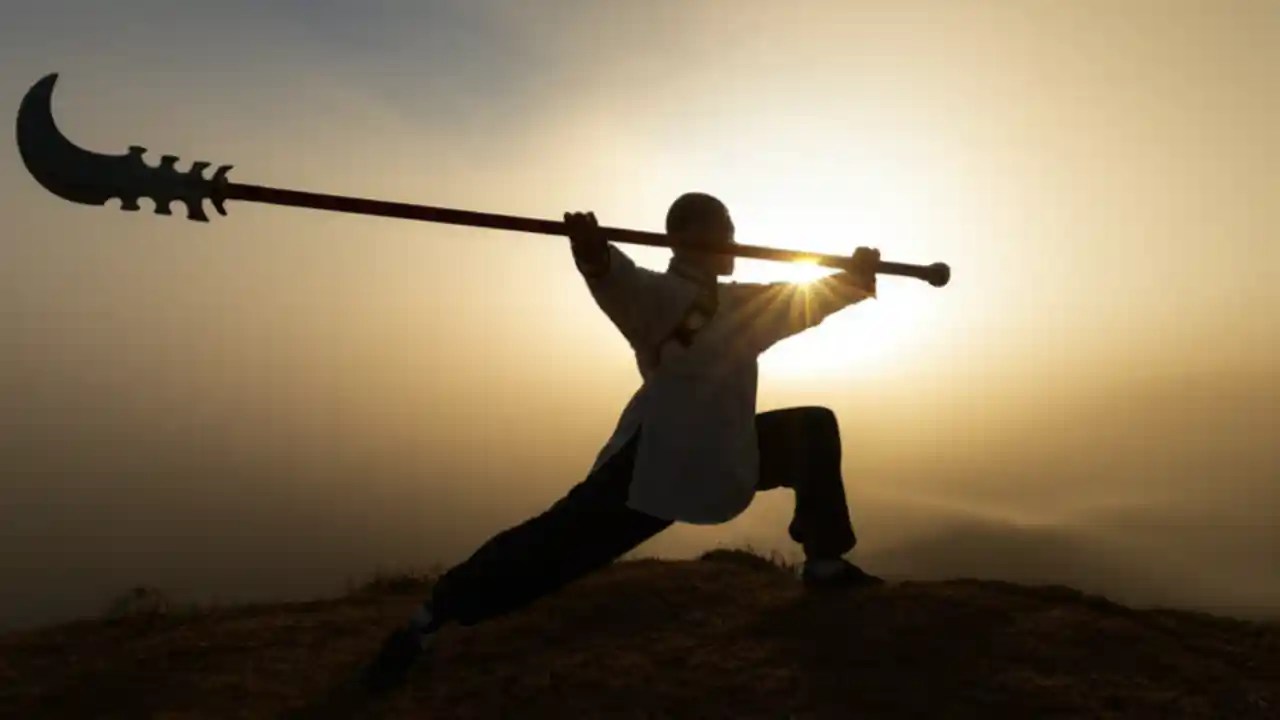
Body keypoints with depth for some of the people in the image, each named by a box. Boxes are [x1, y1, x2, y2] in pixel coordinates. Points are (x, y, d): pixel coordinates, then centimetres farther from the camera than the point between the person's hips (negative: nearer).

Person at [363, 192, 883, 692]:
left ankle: (825, 562, 18)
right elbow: (620, 284, -30)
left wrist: (857, 277, 26)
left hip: (724, 456, 8)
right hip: (656, 458, -8)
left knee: (814, 429, 14)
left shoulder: (742, 305, 17)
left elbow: (806, 298, 30)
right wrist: (595, 256, -51)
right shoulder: (661, 294, -7)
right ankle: (430, 617, -3)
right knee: (564, 539, -16)